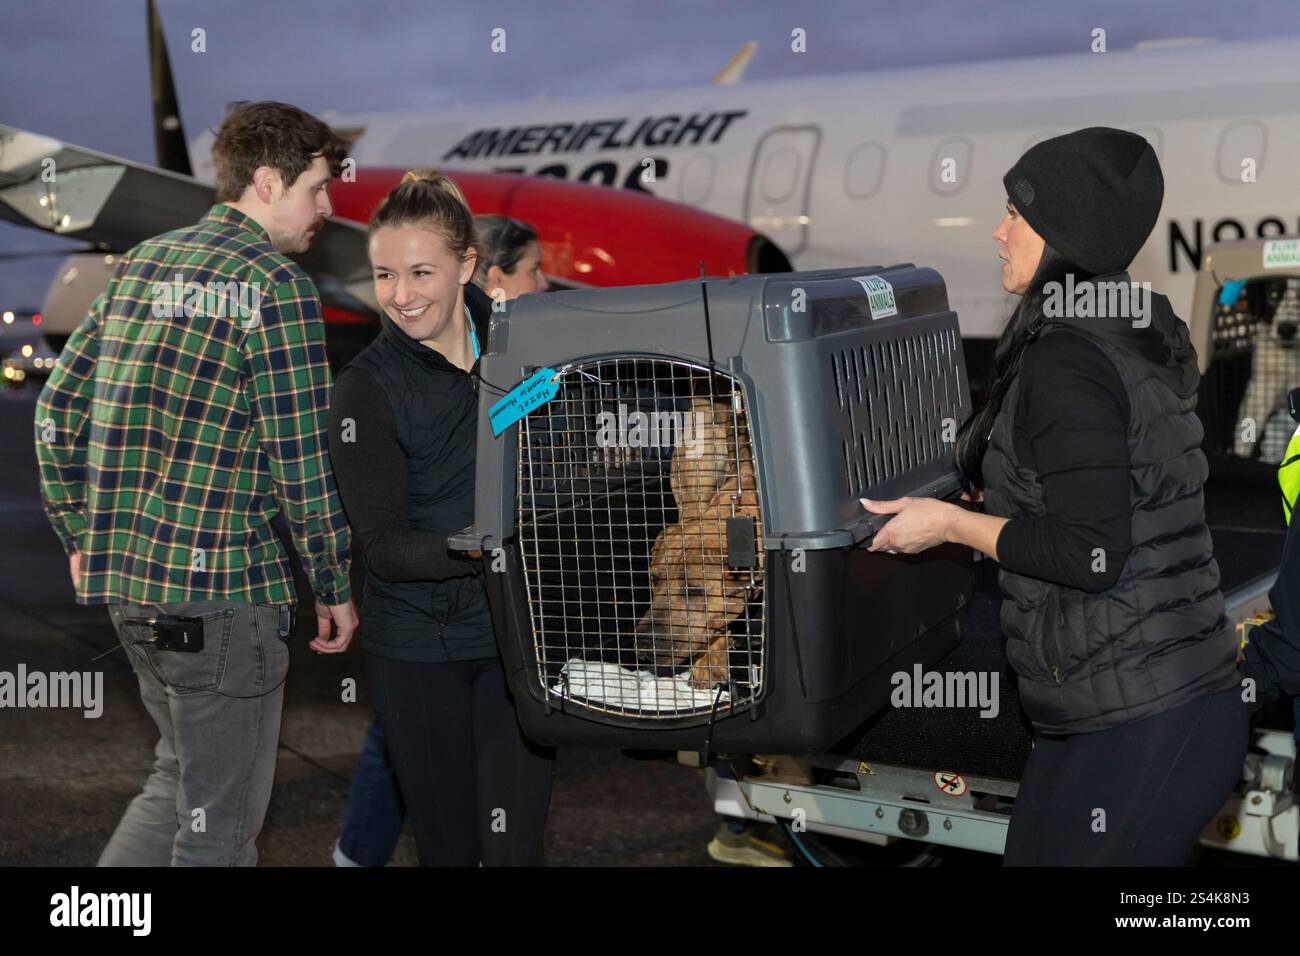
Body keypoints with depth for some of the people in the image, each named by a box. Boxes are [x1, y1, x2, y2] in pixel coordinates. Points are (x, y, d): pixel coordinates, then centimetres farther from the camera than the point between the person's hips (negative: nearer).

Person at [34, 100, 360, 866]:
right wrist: (337, 587, -3)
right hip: (222, 585, -8)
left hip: (124, 576, 8)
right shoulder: (278, 285, -11)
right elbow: (303, 459, -14)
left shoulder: (142, 263, 12)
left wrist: (82, 537, 20)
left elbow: (58, 409, 13)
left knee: (182, 778, 25)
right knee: (220, 824, 6)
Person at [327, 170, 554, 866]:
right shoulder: (366, 388, -11)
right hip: (417, 653, -2)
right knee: (447, 847, 8)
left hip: (519, 637, 2)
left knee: (513, 846, -2)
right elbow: (383, 545, -16)